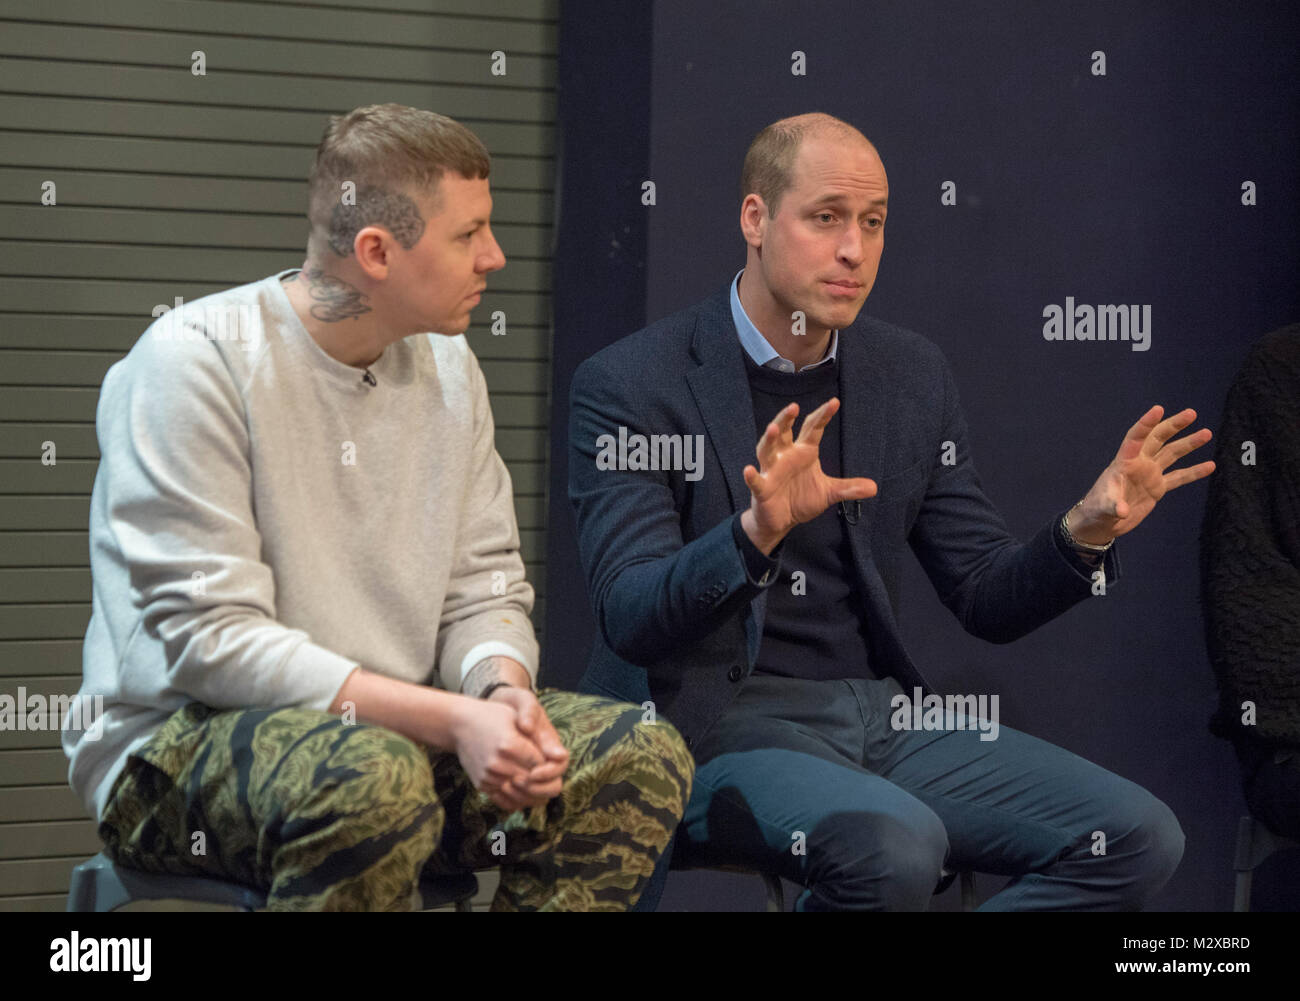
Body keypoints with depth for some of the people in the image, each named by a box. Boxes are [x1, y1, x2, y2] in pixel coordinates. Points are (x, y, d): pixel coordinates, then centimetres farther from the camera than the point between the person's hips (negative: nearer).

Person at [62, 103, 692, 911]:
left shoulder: (448, 368, 8)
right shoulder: (194, 360, -14)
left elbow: (485, 590, 11)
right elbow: (210, 640, -21)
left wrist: (505, 689, -15)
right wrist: (451, 720, -27)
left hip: (395, 731, 7)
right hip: (181, 746, -7)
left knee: (643, 755, -13)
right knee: (372, 778, -39)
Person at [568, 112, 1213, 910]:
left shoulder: (912, 375, 10)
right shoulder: (629, 386, -7)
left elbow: (988, 600, 13)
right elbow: (629, 619, -16)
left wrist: (1085, 532, -8)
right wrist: (757, 531, -35)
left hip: (879, 714, 6)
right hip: (713, 723, -6)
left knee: (1140, 837, -12)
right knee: (895, 843, -36)